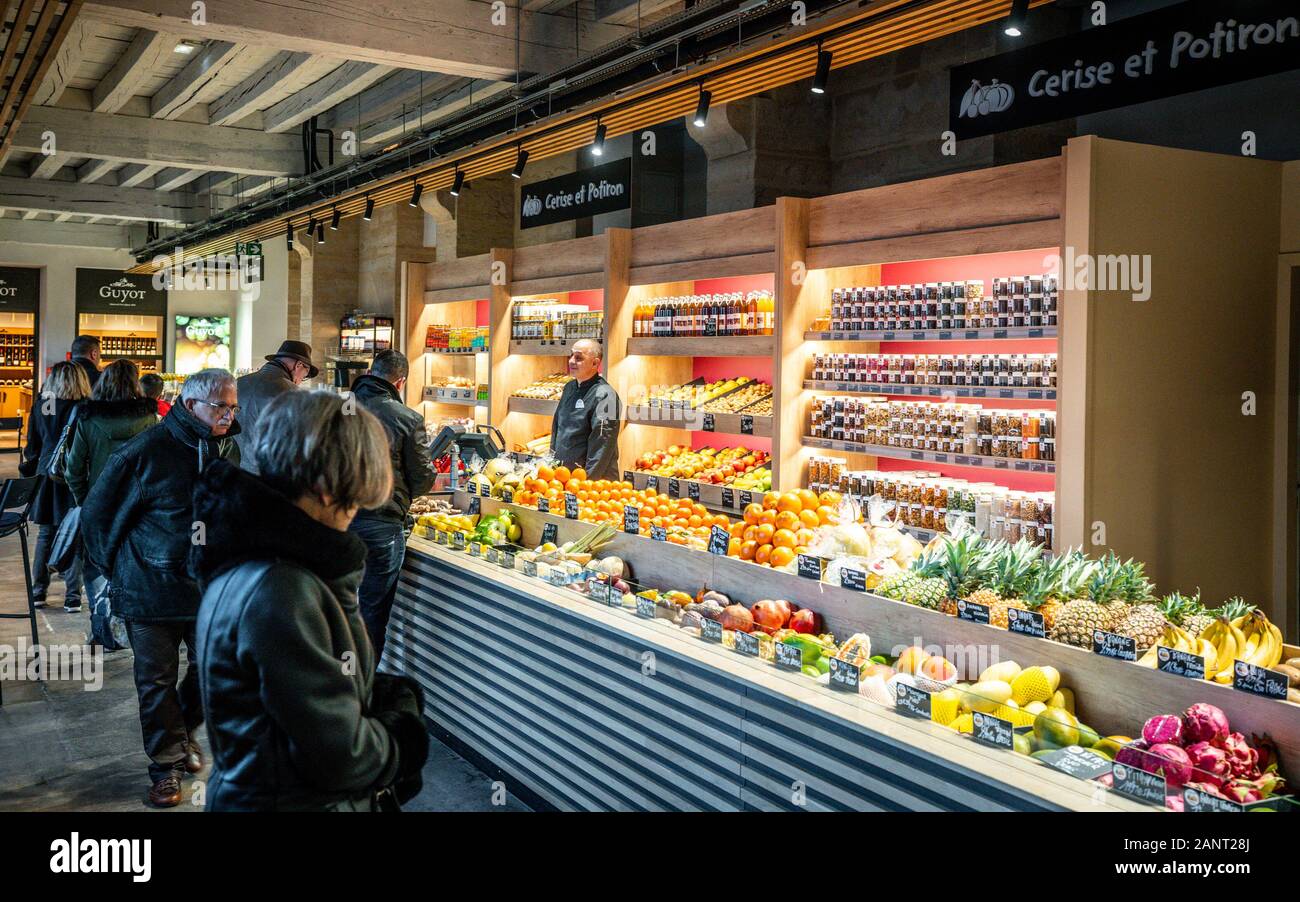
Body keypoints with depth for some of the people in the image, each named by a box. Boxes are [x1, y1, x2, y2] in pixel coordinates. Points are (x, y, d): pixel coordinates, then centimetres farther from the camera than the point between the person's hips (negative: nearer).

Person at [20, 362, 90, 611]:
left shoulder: (41, 406, 2)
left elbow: (33, 446, 10)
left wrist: (29, 470, 23)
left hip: (46, 476, 4)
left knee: (45, 534, 14)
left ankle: (38, 591, 20)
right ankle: (72, 596, 0)